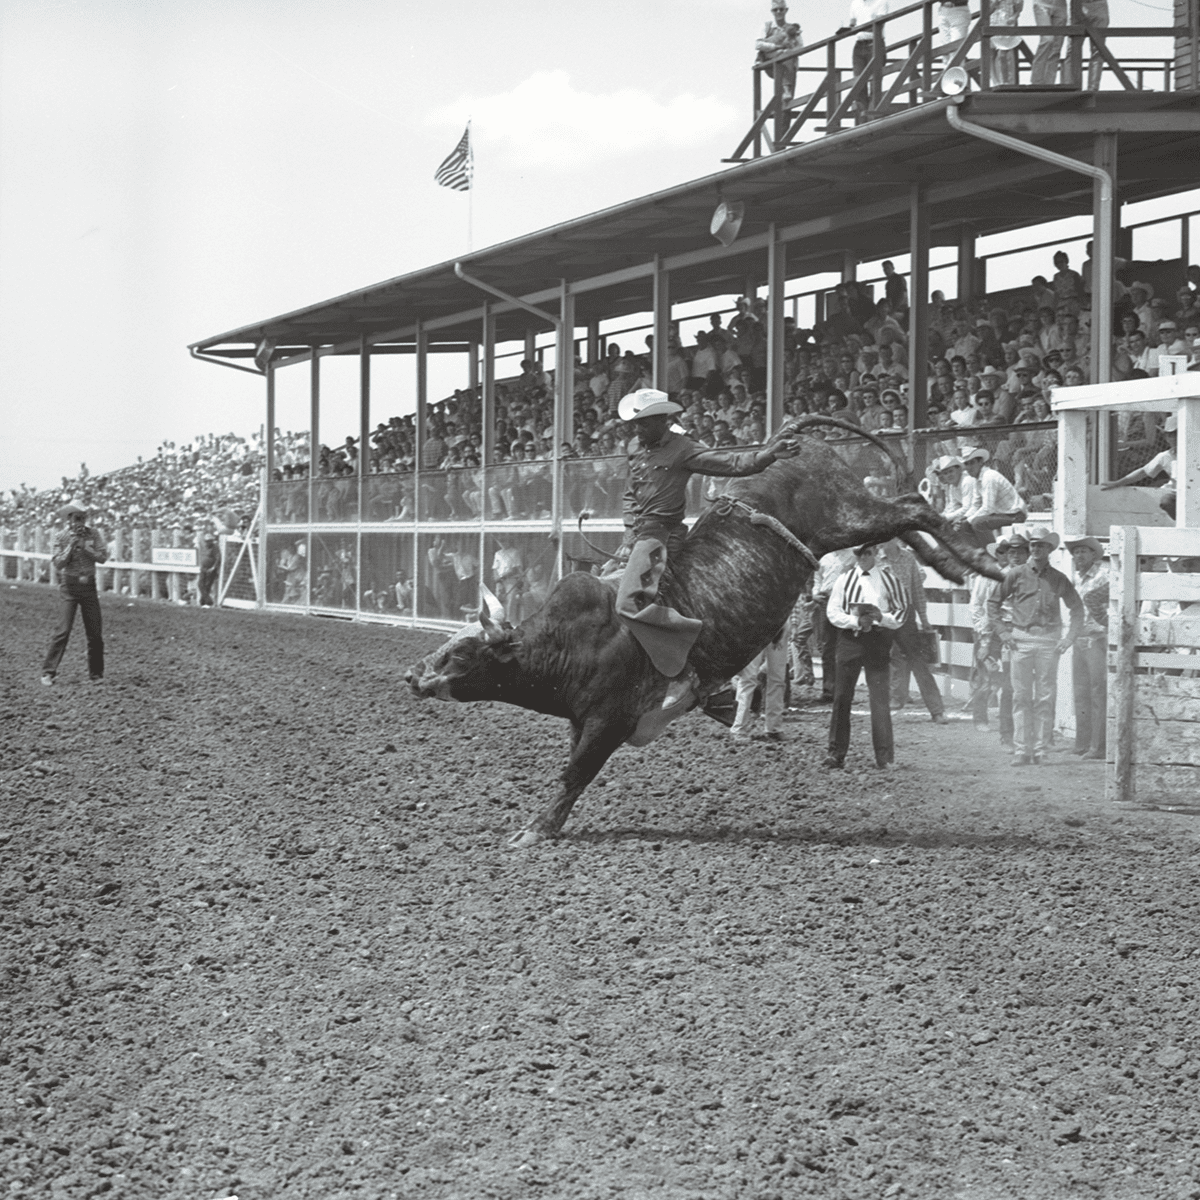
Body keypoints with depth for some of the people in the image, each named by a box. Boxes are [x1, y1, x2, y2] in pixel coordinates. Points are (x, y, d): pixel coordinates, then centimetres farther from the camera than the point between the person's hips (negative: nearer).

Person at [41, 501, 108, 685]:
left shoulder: (93, 534, 1)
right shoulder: (61, 537, -4)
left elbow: (103, 557, -7)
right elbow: (57, 564, -10)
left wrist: (84, 547, -16)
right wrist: (71, 545, -17)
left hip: (89, 586, 3)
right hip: (69, 587, -3)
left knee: (95, 633, 3)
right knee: (63, 631, -12)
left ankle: (96, 674, 16)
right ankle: (48, 673, -8)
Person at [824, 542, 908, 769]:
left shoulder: (888, 578, 2)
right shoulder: (846, 578, 5)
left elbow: (902, 611, 6)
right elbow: (833, 612, 2)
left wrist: (881, 617, -13)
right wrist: (856, 621, -13)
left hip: (878, 638, -2)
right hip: (849, 638, 2)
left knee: (879, 698, -5)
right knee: (841, 697, 3)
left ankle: (885, 756, 0)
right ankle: (836, 753, 10)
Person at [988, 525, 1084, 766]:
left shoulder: (1058, 579, 6)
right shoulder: (1016, 575, 3)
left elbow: (1077, 608, 15)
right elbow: (993, 602, 10)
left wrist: (1070, 637, 5)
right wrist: (1003, 631, 3)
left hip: (1049, 641, 1)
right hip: (1021, 640, -1)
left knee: (1045, 698, 1)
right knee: (1021, 696, -1)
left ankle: (1040, 751, 6)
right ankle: (1021, 750, 1)